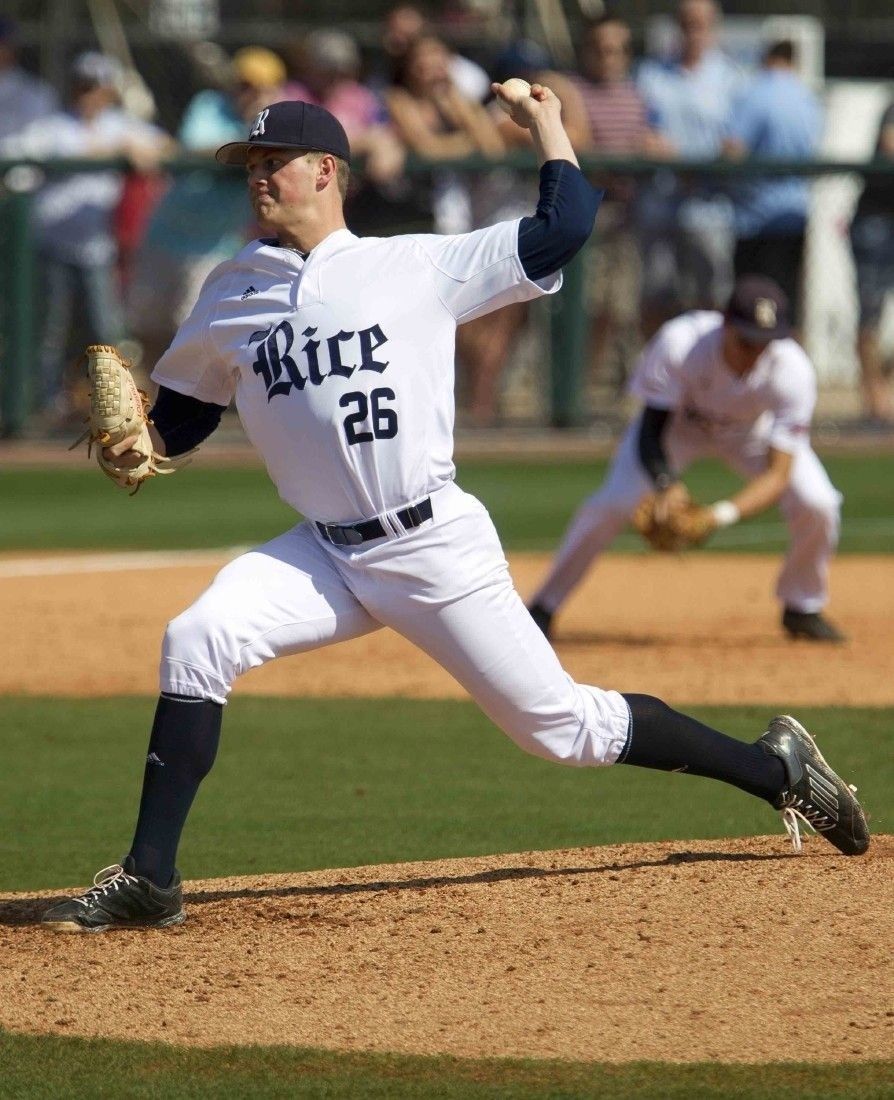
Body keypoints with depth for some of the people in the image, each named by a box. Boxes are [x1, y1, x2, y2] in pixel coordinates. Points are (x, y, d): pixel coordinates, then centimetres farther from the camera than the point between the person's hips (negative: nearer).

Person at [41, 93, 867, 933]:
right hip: (326, 556, 4)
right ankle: (147, 882, -17)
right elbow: (184, 411, 16)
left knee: (561, 726, 1)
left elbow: (564, 228, -2)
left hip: (440, 549, -4)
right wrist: (141, 447, -4)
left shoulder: (417, 267, -1)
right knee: (196, 640, -20)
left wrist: (545, 124, 3)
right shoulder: (232, 295, 9)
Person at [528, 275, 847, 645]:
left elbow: (778, 473, -36)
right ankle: (544, 607, -2)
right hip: (676, 422, -1)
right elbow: (651, 433, -31)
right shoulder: (678, 343, -38)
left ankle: (803, 610, 8)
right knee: (612, 503, -21)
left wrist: (725, 514, -54)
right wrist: (667, 486, -52)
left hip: (754, 431, 1)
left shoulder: (793, 371, -35)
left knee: (817, 504, -19)